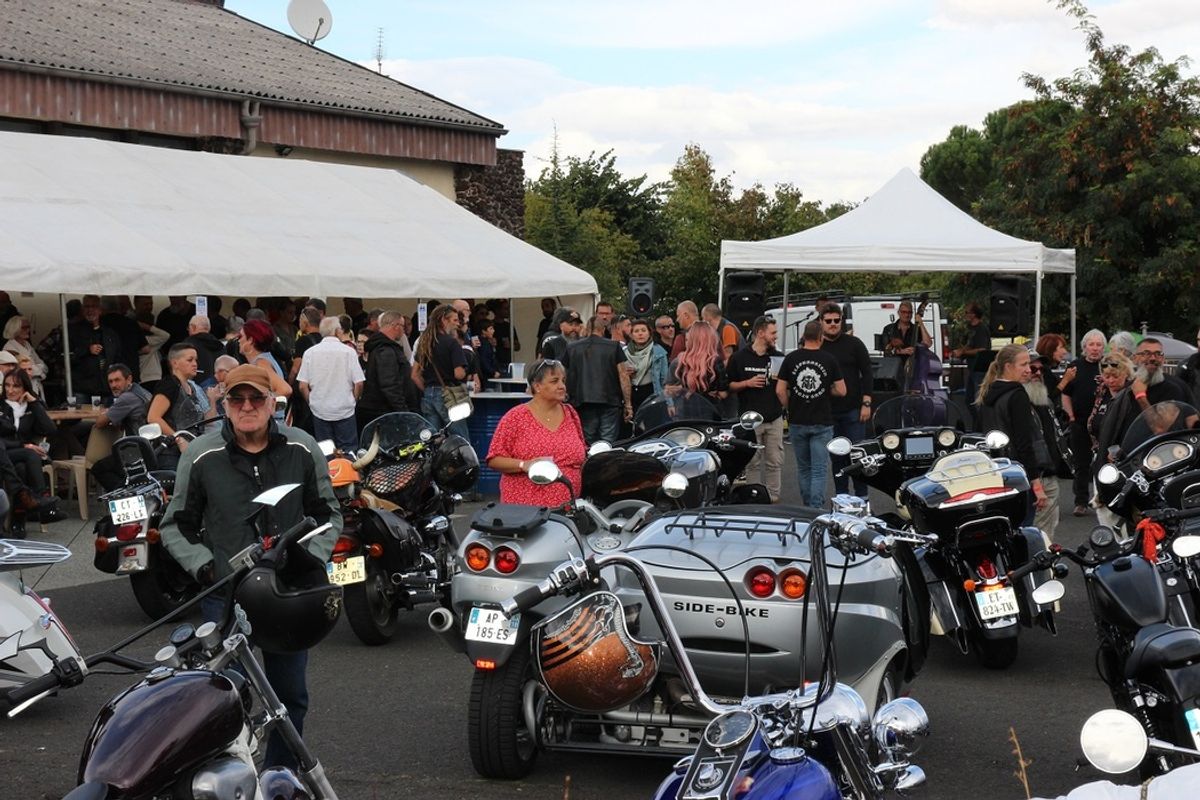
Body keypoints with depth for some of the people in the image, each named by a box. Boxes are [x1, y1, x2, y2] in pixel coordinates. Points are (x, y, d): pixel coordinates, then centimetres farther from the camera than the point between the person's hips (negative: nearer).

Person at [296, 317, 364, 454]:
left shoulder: (310, 352, -2)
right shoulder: (349, 352, -8)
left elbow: (303, 386, -3)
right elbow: (359, 384, -8)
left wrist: (312, 403, 13)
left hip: (320, 411, 2)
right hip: (345, 410, -2)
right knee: (349, 452, 4)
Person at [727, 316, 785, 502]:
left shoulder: (779, 357, 10)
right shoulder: (739, 357, 1)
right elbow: (729, 385, 3)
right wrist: (748, 383, -12)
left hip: (774, 418, 3)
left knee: (775, 462, 3)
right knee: (752, 463, 0)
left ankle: (773, 497, 11)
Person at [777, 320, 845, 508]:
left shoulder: (791, 358, -2)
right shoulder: (829, 360, -6)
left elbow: (780, 391, -3)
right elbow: (841, 391, -4)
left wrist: (790, 409, 11)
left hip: (797, 422, 2)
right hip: (822, 422, -2)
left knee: (803, 468, 16)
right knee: (819, 470, -1)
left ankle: (808, 505, 25)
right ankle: (815, 509, -8)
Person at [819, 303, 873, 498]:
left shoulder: (853, 344, 2)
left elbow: (867, 374, 1)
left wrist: (866, 403, -7)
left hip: (853, 410, -2)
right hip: (827, 412, 2)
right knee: (836, 458, 8)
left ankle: (862, 496, 6)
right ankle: (841, 497, 16)